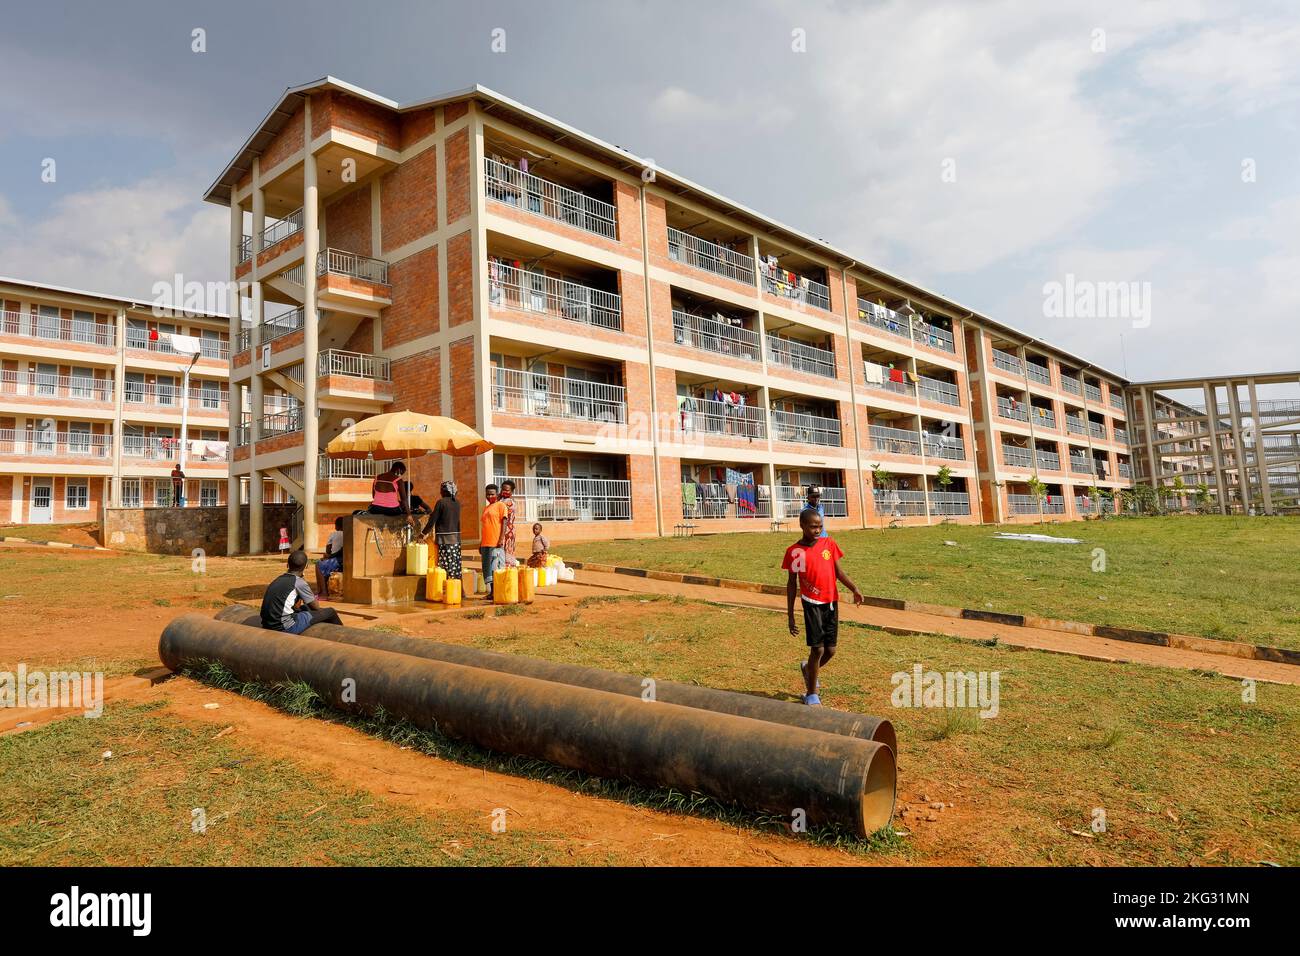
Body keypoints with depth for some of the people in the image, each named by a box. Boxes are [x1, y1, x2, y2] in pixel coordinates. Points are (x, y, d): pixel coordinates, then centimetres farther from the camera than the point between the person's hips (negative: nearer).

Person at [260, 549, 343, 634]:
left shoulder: (279, 579, 13)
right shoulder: (299, 582, -7)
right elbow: (316, 606, 5)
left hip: (268, 626, 9)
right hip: (284, 628, -8)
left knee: (307, 608, 31)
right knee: (330, 612, 3)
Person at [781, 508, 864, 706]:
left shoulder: (829, 543, 1)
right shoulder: (794, 551, -8)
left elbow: (838, 571, 8)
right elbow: (792, 584, -2)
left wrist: (854, 589, -9)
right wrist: (790, 616, -2)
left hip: (831, 602, 4)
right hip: (812, 603, -4)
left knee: (830, 650, 8)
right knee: (817, 649, -6)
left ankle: (809, 668, 40)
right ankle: (811, 694, 13)